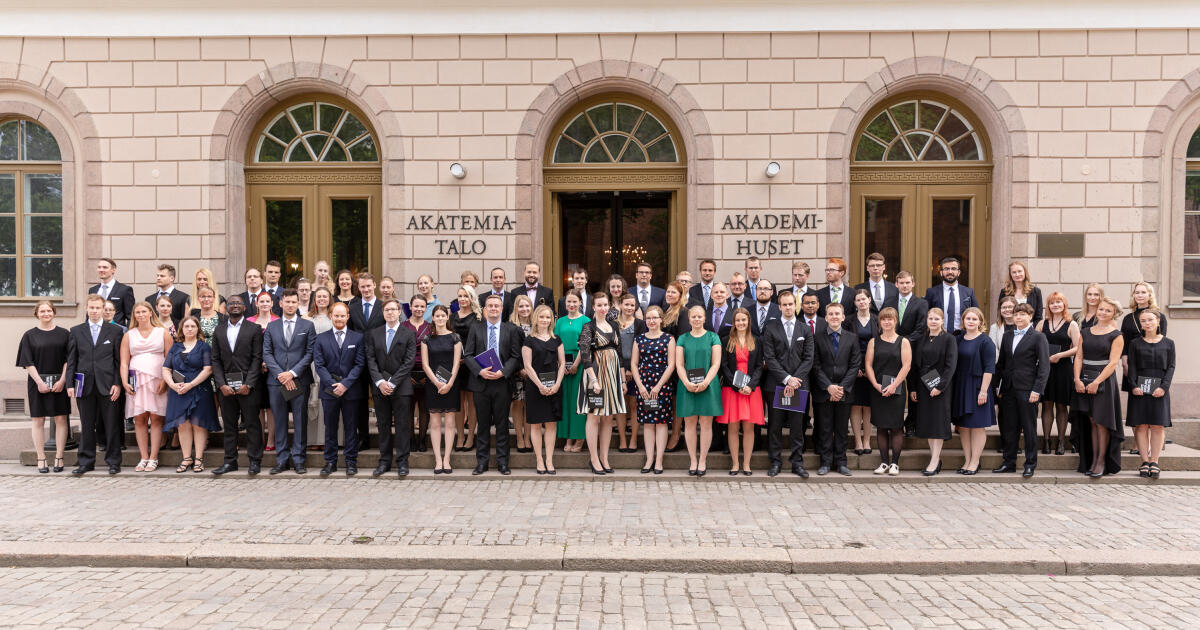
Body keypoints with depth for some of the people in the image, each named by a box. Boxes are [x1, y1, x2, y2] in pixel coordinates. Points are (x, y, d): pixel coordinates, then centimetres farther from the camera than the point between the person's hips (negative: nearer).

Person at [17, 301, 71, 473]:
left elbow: (68, 360, 3)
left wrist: (62, 380, -8)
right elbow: (28, 362, 0)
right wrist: (39, 382, -10)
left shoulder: (64, 334, 6)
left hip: (59, 383, 0)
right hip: (37, 382, 0)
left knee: (60, 419, 0)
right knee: (38, 420, 2)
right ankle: (41, 459, 8)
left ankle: (59, 458, 6)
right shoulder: (30, 335, 4)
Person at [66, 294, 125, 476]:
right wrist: (70, 384, 0)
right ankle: (86, 462, 17)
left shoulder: (114, 330, 5)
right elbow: (71, 360, 9)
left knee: (112, 425, 1)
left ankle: (113, 461, 10)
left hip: (107, 385, -2)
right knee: (86, 425, 8)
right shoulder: (76, 331, 10)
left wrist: (118, 384, -5)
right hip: (85, 385, 2)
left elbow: (119, 360, 2)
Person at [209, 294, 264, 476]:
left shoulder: (254, 329, 1)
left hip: (248, 385, -3)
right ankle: (230, 461, 17)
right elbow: (216, 360, 8)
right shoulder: (219, 330, 11)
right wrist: (221, 384, -4)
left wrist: (248, 384, -12)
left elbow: (257, 358, -4)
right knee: (229, 424, 9)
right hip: (226, 385, 3)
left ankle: (255, 460, 8)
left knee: (252, 424, 0)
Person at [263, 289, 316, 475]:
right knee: (279, 421, 6)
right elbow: (266, 353, 5)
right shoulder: (271, 327, 11)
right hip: (276, 381, 2)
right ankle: (281, 460, 14)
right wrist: (280, 374, -8)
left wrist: (292, 373, -11)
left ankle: (298, 459, 9)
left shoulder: (307, 326, 5)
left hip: (300, 380, -2)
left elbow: (310, 353, -1)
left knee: (300, 421, 1)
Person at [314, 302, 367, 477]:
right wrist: (333, 384, -11)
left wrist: (345, 384, -12)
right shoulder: (321, 338, 6)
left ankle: (351, 461, 13)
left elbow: (360, 364, -2)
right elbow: (319, 365, 0)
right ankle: (330, 461, 17)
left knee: (351, 427, 4)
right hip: (329, 390, 1)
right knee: (330, 428, 8)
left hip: (351, 390, -1)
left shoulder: (358, 338, 4)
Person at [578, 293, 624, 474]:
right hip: (595, 373, -6)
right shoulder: (588, 327, -5)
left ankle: (604, 458, 15)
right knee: (594, 417, -2)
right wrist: (594, 379, -21)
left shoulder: (614, 328, 13)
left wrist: (623, 380, 13)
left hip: (613, 374, 6)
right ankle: (594, 460, 4)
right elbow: (584, 355, -14)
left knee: (608, 418, 8)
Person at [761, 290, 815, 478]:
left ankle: (797, 462, 13)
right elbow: (769, 358, -3)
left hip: (799, 384, 1)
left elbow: (808, 359, 4)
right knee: (775, 425, 2)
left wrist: (795, 379, -9)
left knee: (797, 425, 5)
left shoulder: (805, 329, 10)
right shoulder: (770, 328, 4)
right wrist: (787, 378, -12)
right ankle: (775, 462, 12)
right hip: (776, 384, -1)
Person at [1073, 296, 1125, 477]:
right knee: (1092, 421, 7)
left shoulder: (1116, 335, -1)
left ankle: (1102, 461, 7)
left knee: (1101, 422, -2)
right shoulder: (1085, 332, 11)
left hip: (1105, 381, -4)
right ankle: (1092, 460, 12)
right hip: (1085, 381, 4)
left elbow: (1113, 362, -9)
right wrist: (1077, 379, -6)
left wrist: (1096, 382, -16)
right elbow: (1079, 357, 7)